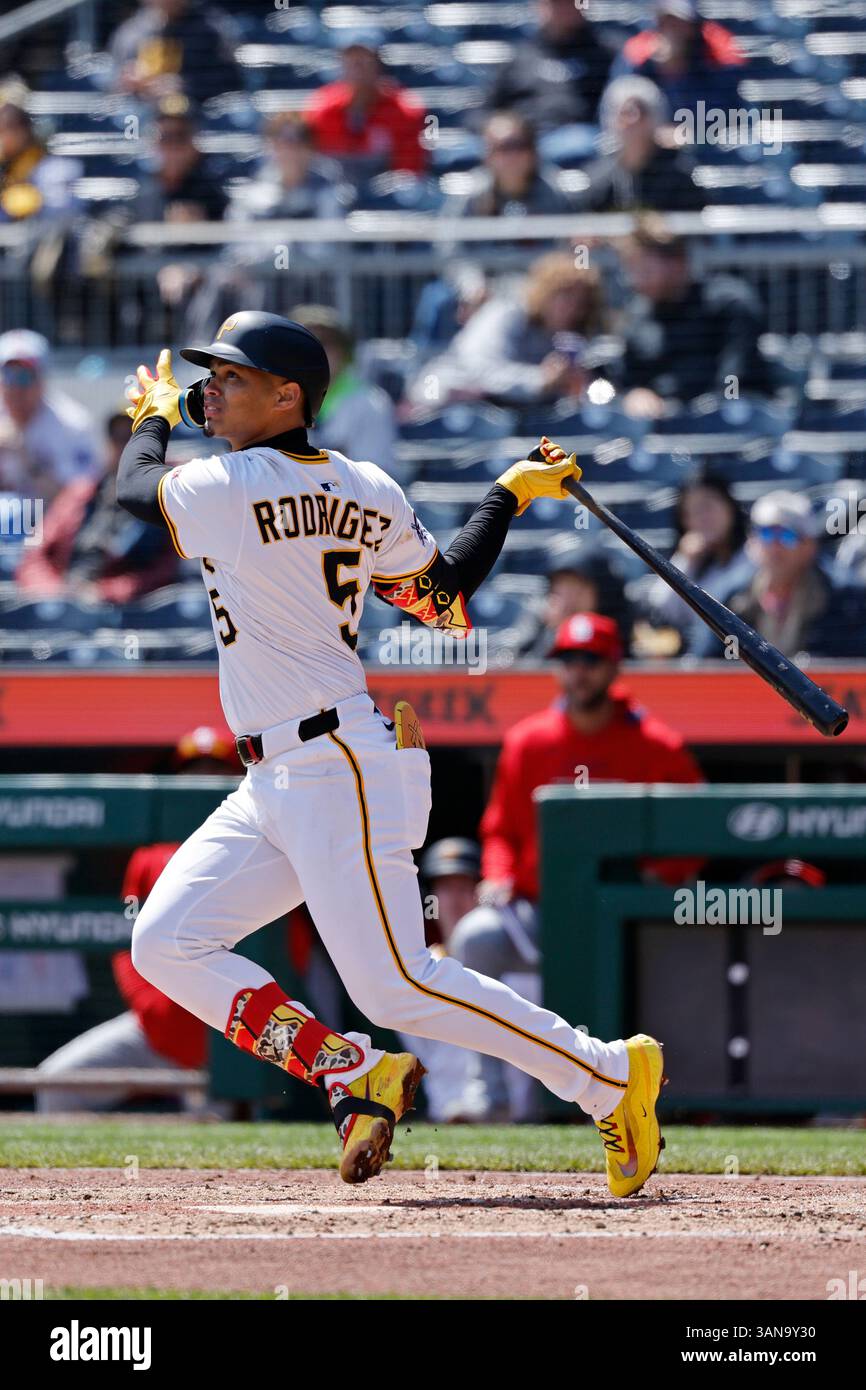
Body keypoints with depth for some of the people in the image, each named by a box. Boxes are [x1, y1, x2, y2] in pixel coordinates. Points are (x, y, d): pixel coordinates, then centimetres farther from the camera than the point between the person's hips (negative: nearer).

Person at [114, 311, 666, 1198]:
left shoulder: (228, 491, -14)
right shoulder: (366, 494, 9)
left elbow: (134, 485, 6)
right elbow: (448, 599, 15)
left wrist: (154, 415, 28)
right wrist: (512, 494, 27)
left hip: (337, 769, -10)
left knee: (397, 986, -11)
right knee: (166, 944, 4)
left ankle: (610, 1073, -1)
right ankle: (351, 1075, 6)